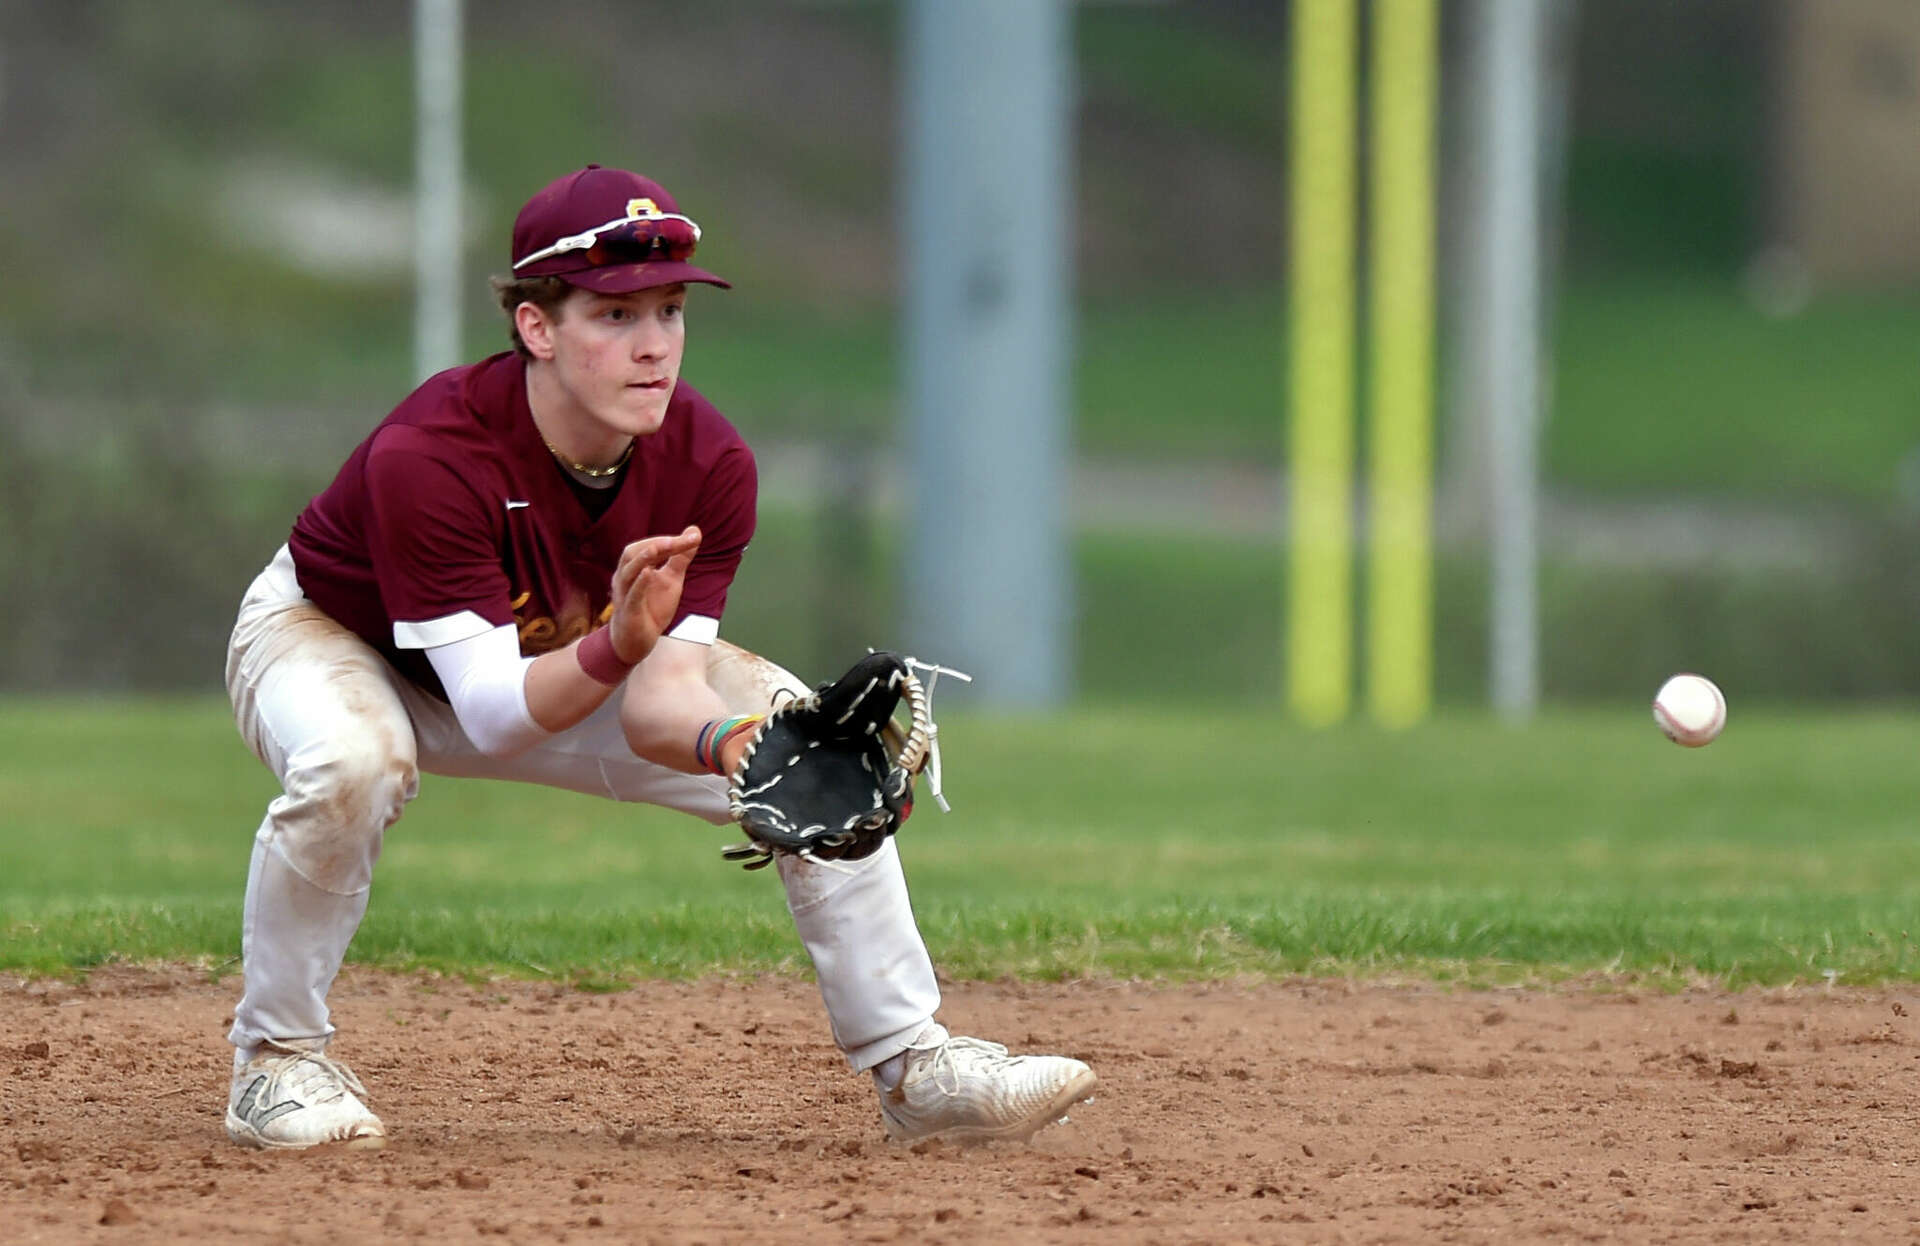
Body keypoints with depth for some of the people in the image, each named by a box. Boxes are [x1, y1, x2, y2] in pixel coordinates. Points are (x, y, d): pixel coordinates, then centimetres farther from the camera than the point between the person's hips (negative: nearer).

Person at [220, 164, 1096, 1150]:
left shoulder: (708, 465, -23)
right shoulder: (424, 458, -37)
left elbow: (656, 702, -27)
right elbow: (492, 713, -38)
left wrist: (739, 742, -49)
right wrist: (613, 649, -57)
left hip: (577, 662, 5)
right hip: (327, 633, -5)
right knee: (353, 762, -40)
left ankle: (912, 1065, 0)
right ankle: (277, 1059, -17)